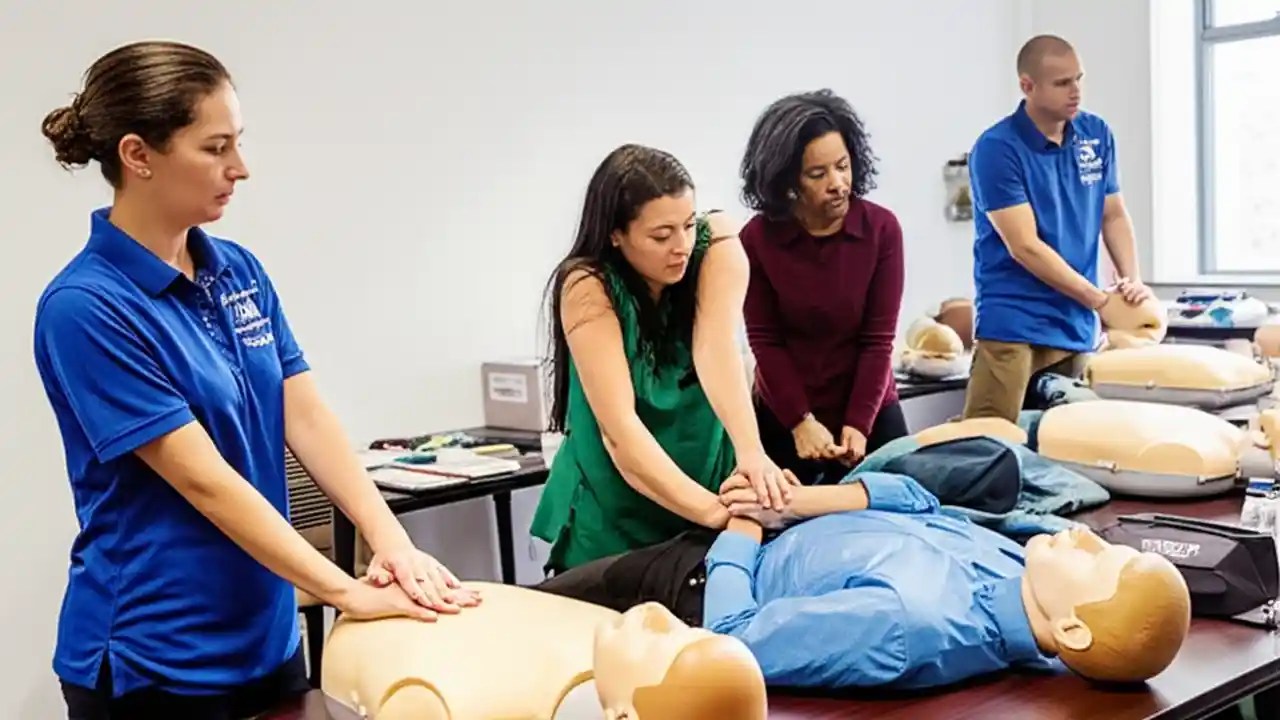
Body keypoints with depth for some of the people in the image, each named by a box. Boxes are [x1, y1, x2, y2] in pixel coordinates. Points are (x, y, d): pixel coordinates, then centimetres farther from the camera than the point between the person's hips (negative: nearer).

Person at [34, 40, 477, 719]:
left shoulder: (240, 271, 3)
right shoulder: (84, 308, -19)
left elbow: (307, 420, -2)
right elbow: (205, 482, -22)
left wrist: (391, 541, -16)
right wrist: (349, 593, -22)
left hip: (265, 633, 7)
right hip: (152, 658, -6)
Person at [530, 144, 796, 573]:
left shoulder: (717, 243, -14)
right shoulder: (588, 288, -22)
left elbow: (715, 348, -29)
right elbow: (619, 427, -31)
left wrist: (750, 451, -46)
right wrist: (715, 511, -42)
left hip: (706, 482, 3)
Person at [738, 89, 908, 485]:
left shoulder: (882, 228, -10)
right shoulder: (757, 238, -10)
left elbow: (879, 338, -10)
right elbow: (764, 340, -7)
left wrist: (858, 423, -17)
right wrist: (801, 421, -15)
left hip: (870, 413, 0)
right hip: (782, 418, 0)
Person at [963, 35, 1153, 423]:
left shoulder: (1097, 134, 7)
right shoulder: (997, 149, -12)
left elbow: (1114, 216, 16)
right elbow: (1026, 248, -15)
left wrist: (1131, 279, -3)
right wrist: (1101, 300, -11)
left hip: (1076, 325, 6)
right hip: (1013, 324, -6)